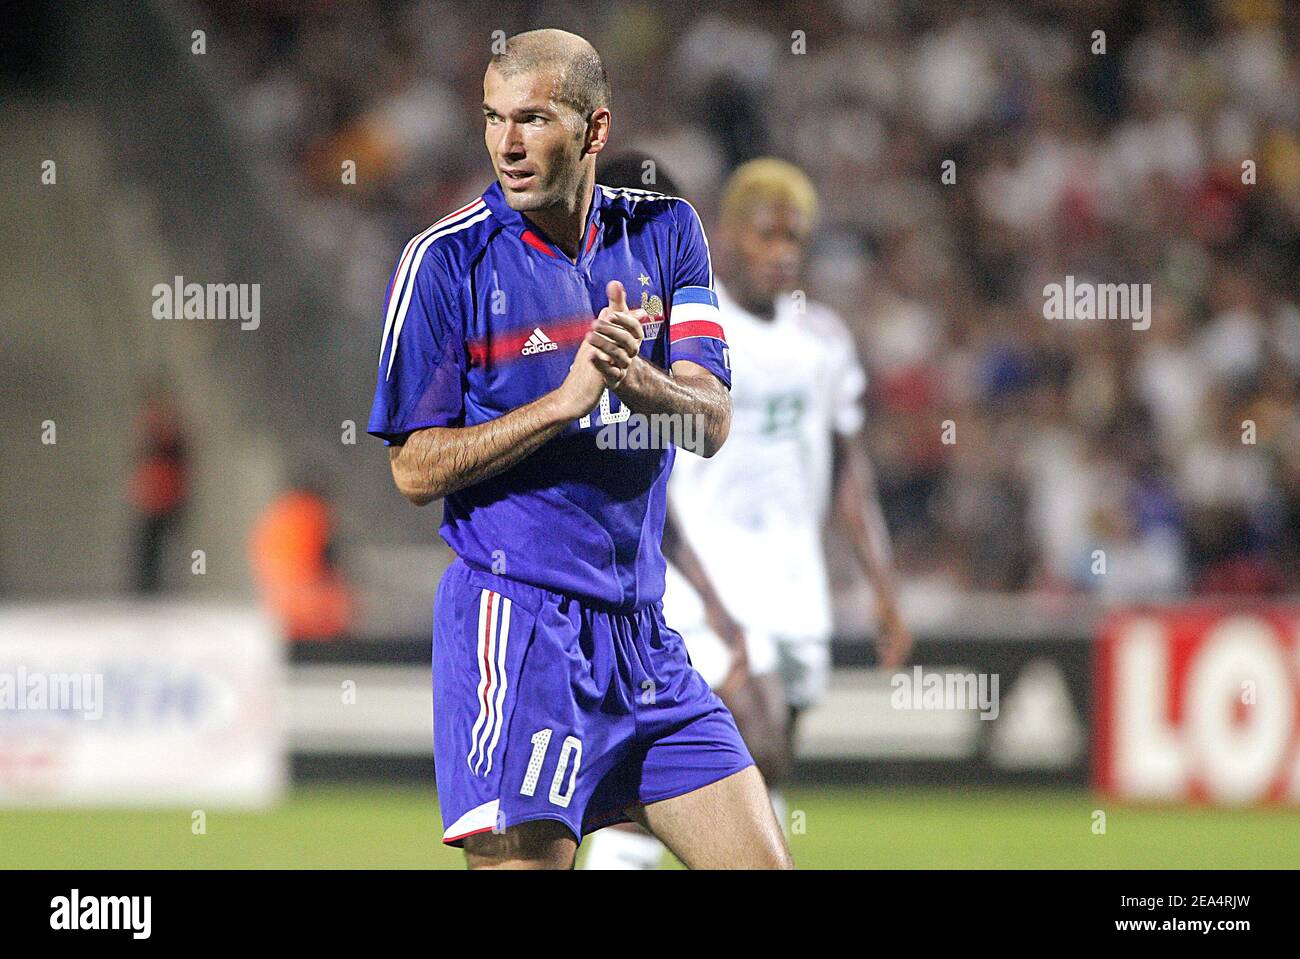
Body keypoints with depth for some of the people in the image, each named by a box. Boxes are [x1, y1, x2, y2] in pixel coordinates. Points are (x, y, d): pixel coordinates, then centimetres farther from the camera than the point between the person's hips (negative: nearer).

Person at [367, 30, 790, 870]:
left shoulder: (665, 233, 6)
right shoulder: (447, 261, -6)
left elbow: (713, 423, -1)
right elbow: (417, 468, -8)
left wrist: (636, 379, -23)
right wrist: (568, 397, -18)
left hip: (640, 627, 5)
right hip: (516, 620, -5)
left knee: (763, 862, 4)